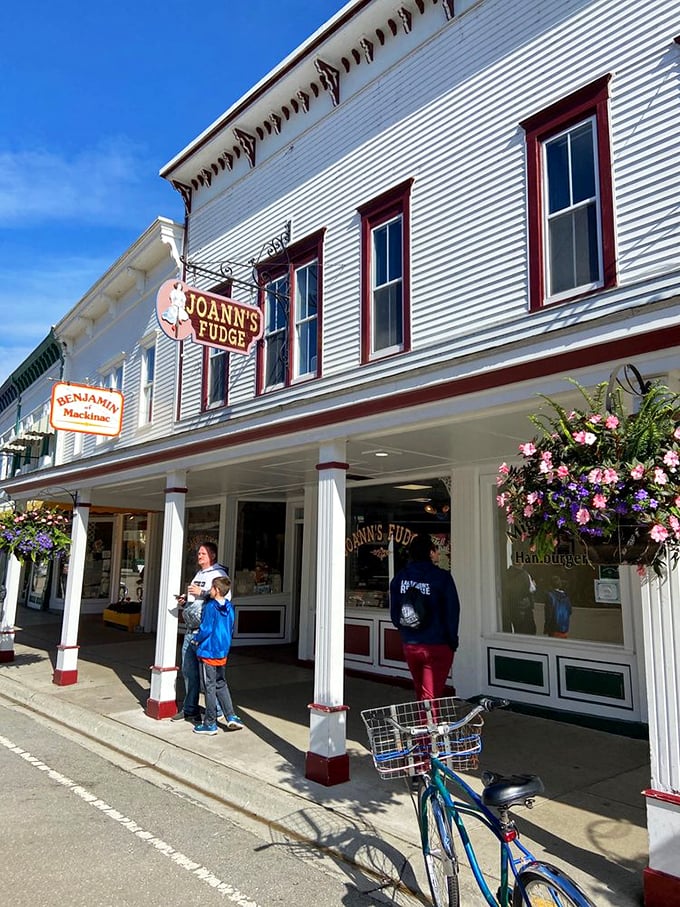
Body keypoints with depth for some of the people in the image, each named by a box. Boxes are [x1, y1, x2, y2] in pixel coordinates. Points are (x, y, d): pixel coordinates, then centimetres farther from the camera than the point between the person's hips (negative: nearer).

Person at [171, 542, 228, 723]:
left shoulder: (218, 574, -8)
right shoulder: (198, 574, 21)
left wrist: (202, 592, -23)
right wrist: (183, 602, 11)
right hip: (190, 630, 9)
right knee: (188, 671, 15)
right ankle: (189, 709, 28)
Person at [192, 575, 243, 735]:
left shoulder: (210, 606, -16)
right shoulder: (230, 607, 4)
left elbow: (206, 629, -18)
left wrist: (195, 640, -1)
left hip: (208, 651, -6)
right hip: (223, 652, 6)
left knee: (210, 687, 2)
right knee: (221, 684, 18)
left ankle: (210, 724, 11)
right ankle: (231, 717, 14)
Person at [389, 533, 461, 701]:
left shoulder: (400, 577, 2)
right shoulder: (442, 577, -11)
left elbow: (394, 613, 6)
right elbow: (452, 611, -8)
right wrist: (452, 641, 4)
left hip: (409, 645, 5)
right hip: (437, 646, -5)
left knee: (420, 693, 22)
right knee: (430, 696, -2)